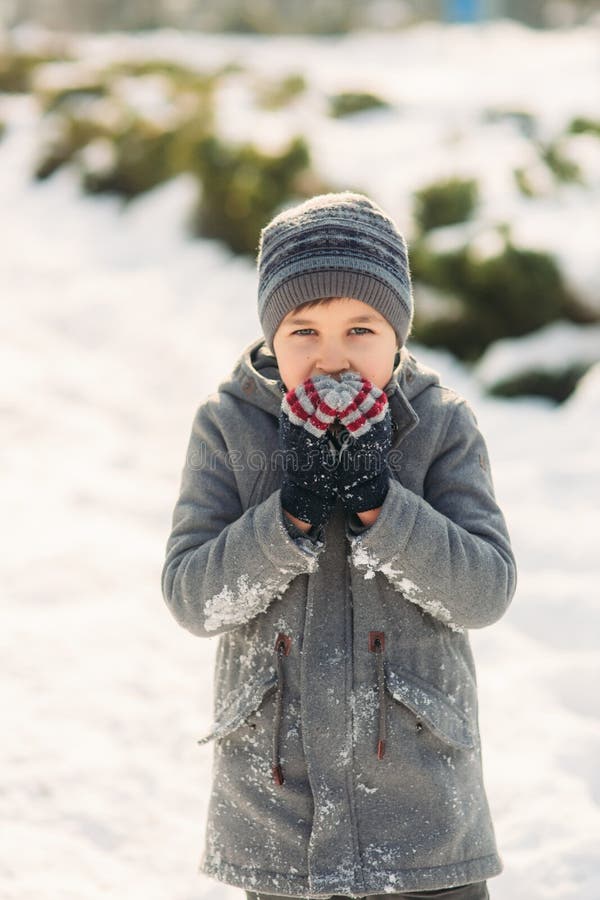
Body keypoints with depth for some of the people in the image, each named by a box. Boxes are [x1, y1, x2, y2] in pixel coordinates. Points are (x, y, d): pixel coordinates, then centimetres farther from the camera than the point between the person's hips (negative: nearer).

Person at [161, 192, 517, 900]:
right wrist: (293, 510, -24)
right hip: (274, 783, 1)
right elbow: (191, 598, -10)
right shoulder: (228, 426, -4)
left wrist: (375, 500, -24)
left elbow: (487, 592, -12)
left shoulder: (443, 425, -5)